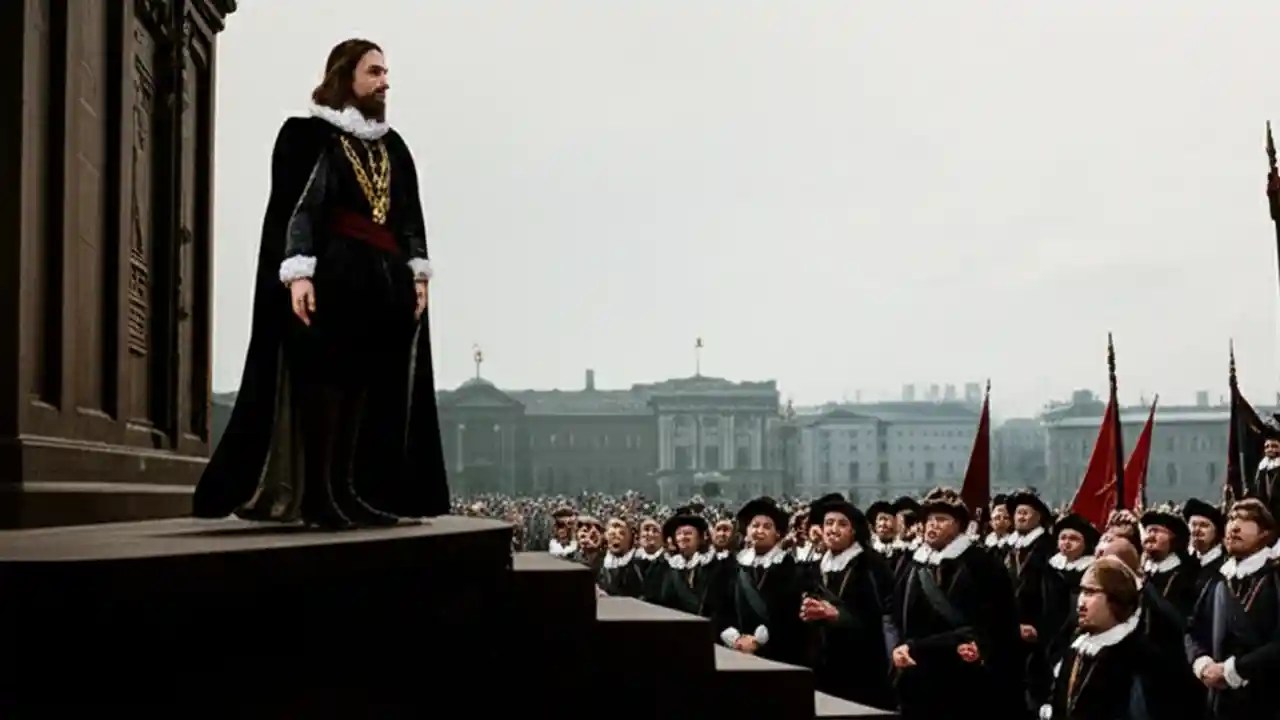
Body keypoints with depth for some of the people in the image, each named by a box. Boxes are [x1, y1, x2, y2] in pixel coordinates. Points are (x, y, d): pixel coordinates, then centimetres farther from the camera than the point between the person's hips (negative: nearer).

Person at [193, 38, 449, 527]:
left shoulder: (393, 147, 19)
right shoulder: (308, 134, 0)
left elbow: (412, 216, 19)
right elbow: (290, 207, -8)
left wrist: (417, 273, 8)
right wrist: (297, 273, -20)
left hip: (387, 283, 7)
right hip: (332, 278, -7)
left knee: (381, 388, 4)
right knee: (326, 385, -9)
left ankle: (368, 497, 9)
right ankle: (321, 501, -7)